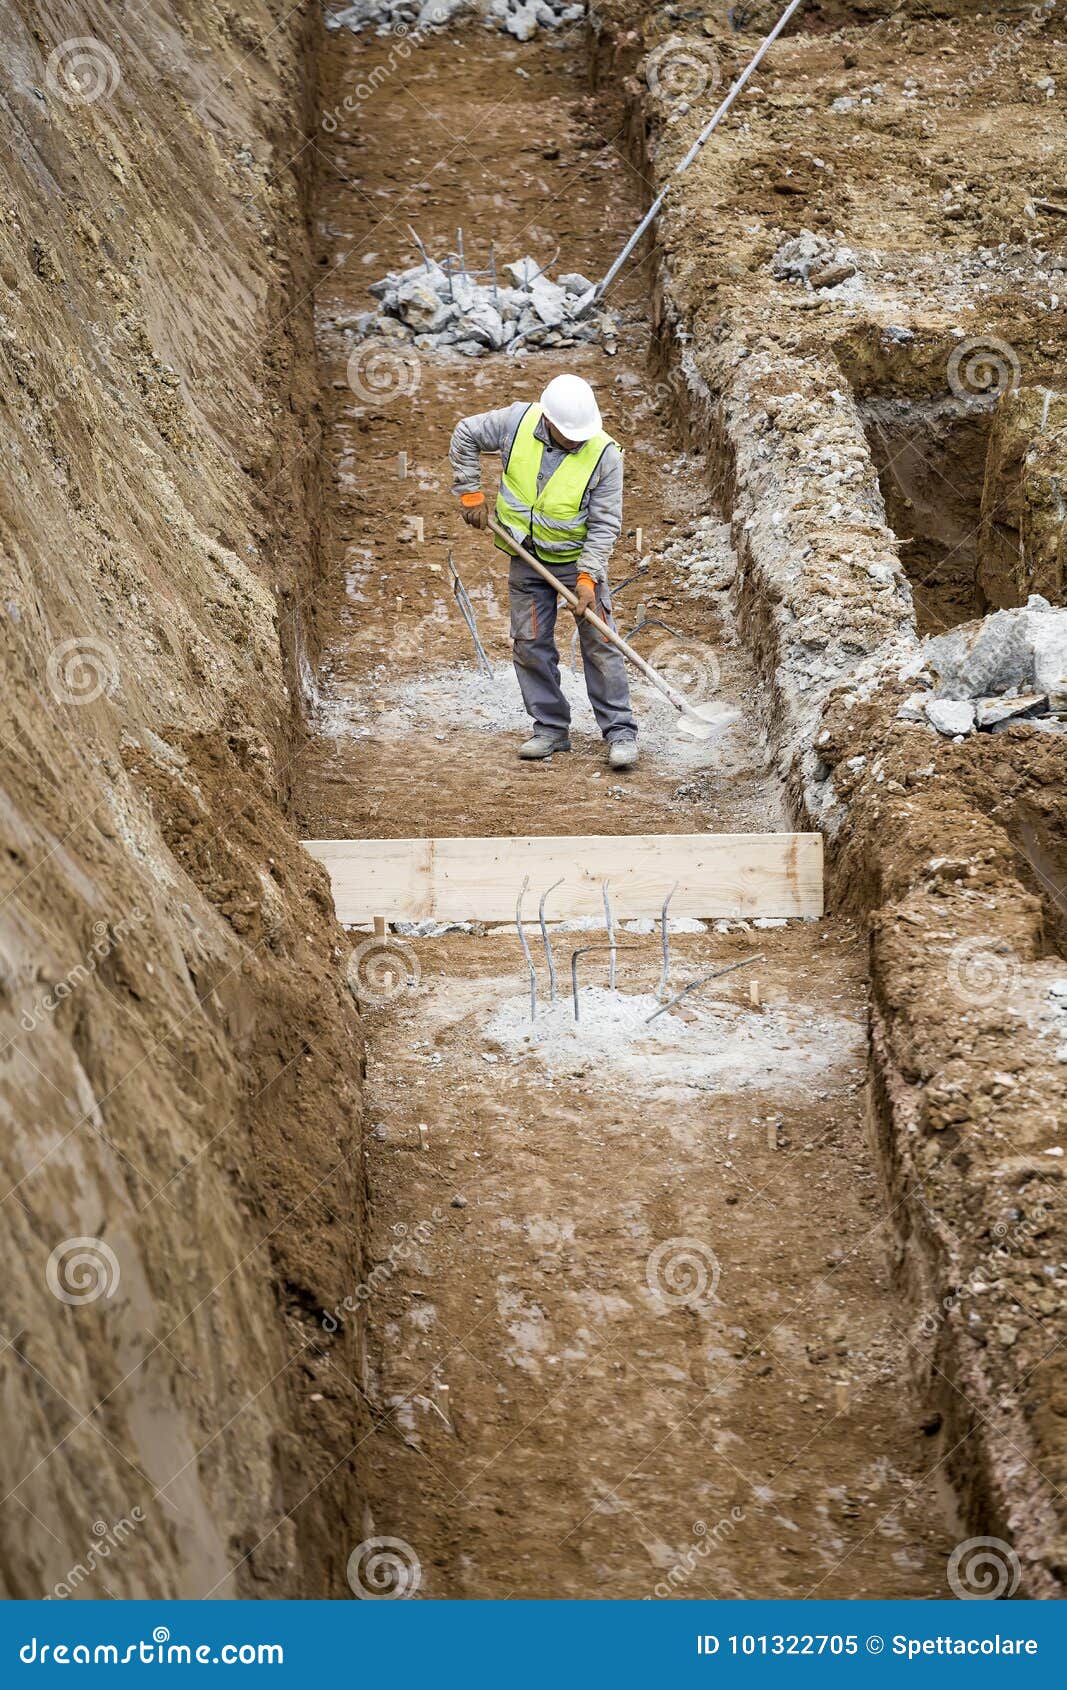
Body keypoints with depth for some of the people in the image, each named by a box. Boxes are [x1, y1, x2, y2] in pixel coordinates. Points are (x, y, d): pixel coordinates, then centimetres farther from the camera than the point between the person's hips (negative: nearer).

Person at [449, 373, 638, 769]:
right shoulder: (517, 422, -16)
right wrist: (470, 494, 0)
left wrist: (587, 577, -25)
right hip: (527, 559, 3)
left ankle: (620, 732, -1)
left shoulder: (605, 454, -22)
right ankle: (551, 729, 15)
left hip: (579, 558, -3)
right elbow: (465, 435, 1)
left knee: (599, 644, -6)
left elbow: (605, 524, -18)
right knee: (530, 645, 5)